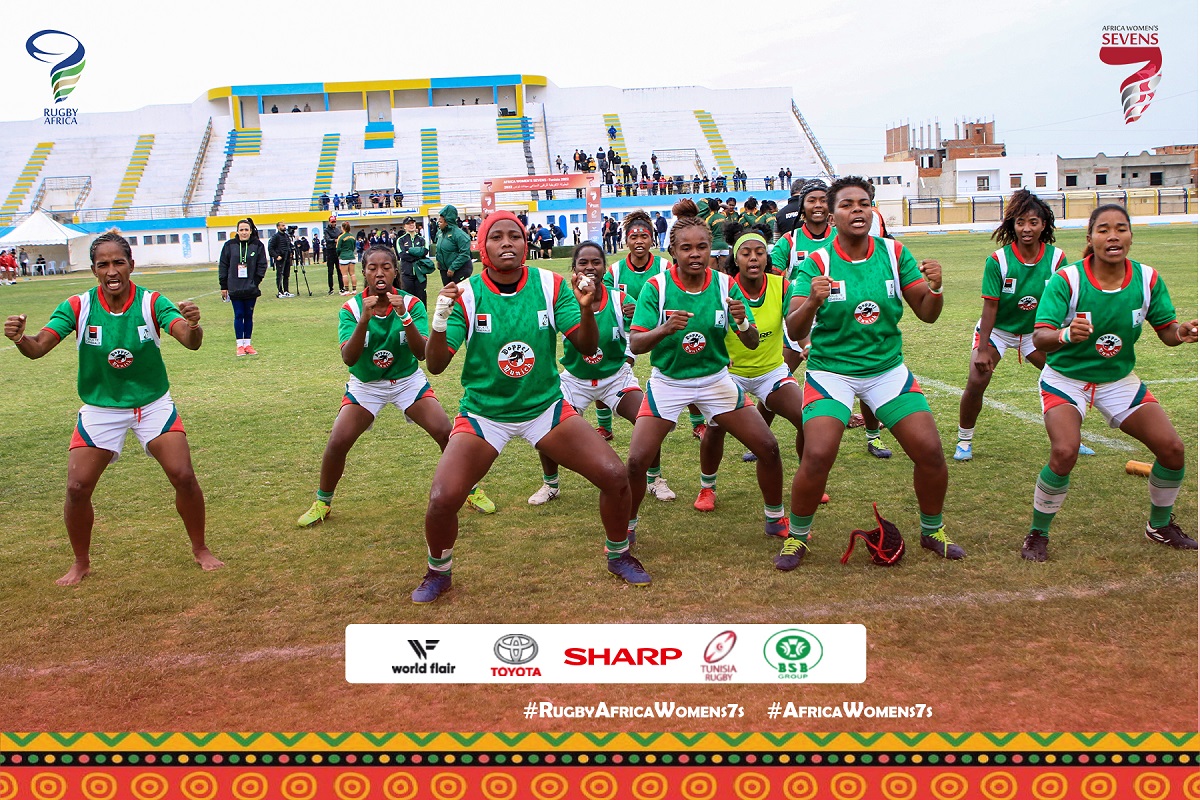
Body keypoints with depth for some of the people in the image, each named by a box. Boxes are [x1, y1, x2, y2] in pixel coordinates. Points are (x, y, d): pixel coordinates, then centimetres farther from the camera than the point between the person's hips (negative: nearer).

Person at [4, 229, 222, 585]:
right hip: (100, 409, 1)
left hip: (153, 405, -1)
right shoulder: (78, 307, -12)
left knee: (183, 476, -10)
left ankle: (200, 549, 15)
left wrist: (192, 326, -52)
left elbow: (191, 342, -29)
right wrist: (19, 338, -42)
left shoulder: (152, 302, -15)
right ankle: (81, 563, 19)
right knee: (77, 488, -6)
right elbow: (38, 348, -19)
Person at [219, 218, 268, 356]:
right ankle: (240, 345, 6)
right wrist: (223, 286, 0)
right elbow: (223, 265, 4)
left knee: (249, 316, 7)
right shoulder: (230, 245, 1)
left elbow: (262, 265, 2)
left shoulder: (258, 245, 0)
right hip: (235, 288, -1)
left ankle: (247, 344, 16)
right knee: (239, 315, 1)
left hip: (251, 288, 1)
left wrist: (255, 282, -8)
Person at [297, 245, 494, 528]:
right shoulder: (351, 308, -14)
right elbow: (348, 358, -25)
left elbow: (422, 353, -24)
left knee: (445, 433, -13)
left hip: (408, 381, 0)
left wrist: (405, 317, -38)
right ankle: (322, 502, 13)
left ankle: (470, 490, 11)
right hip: (365, 385, 0)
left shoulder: (411, 303, -14)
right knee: (337, 442, -13)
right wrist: (364, 320, -39)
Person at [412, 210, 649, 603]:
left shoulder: (551, 285, -8)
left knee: (614, 475, -10)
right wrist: (439, 320, -34)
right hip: (483, 413, -1)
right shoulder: (465, 295, -12)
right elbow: (436, 365, -15)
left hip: (545, 407, 2)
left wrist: (585, 308, -29)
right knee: (442, 499, -18)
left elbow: (587, 347, -9)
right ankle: (438, 572, 14)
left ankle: (618, 555, 19)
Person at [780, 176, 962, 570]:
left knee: (930, 451, -4)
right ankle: (796, 537, 8)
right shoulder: (816, 263, -9)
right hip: (831, 371, -3)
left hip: (888, 368, 3)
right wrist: (813, 301, -37)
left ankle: (932, 530, 24)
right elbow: (794, 330, -17)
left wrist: (934, 288, -20)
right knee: (817, 457, -18)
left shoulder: (894, 253, -1)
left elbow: (927, 314, 2)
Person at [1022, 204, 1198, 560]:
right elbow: (1039, 338, -28)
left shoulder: (1148, 278, -10)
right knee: (1065, 453, -26)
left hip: (1119, 379, 5)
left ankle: (1160, 525, 27)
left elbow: (1165, 330, -1)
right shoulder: (1067, 279, -22)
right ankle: (1037, 534, -3)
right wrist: (1066, 334, -50)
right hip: (1066, 379, -4)